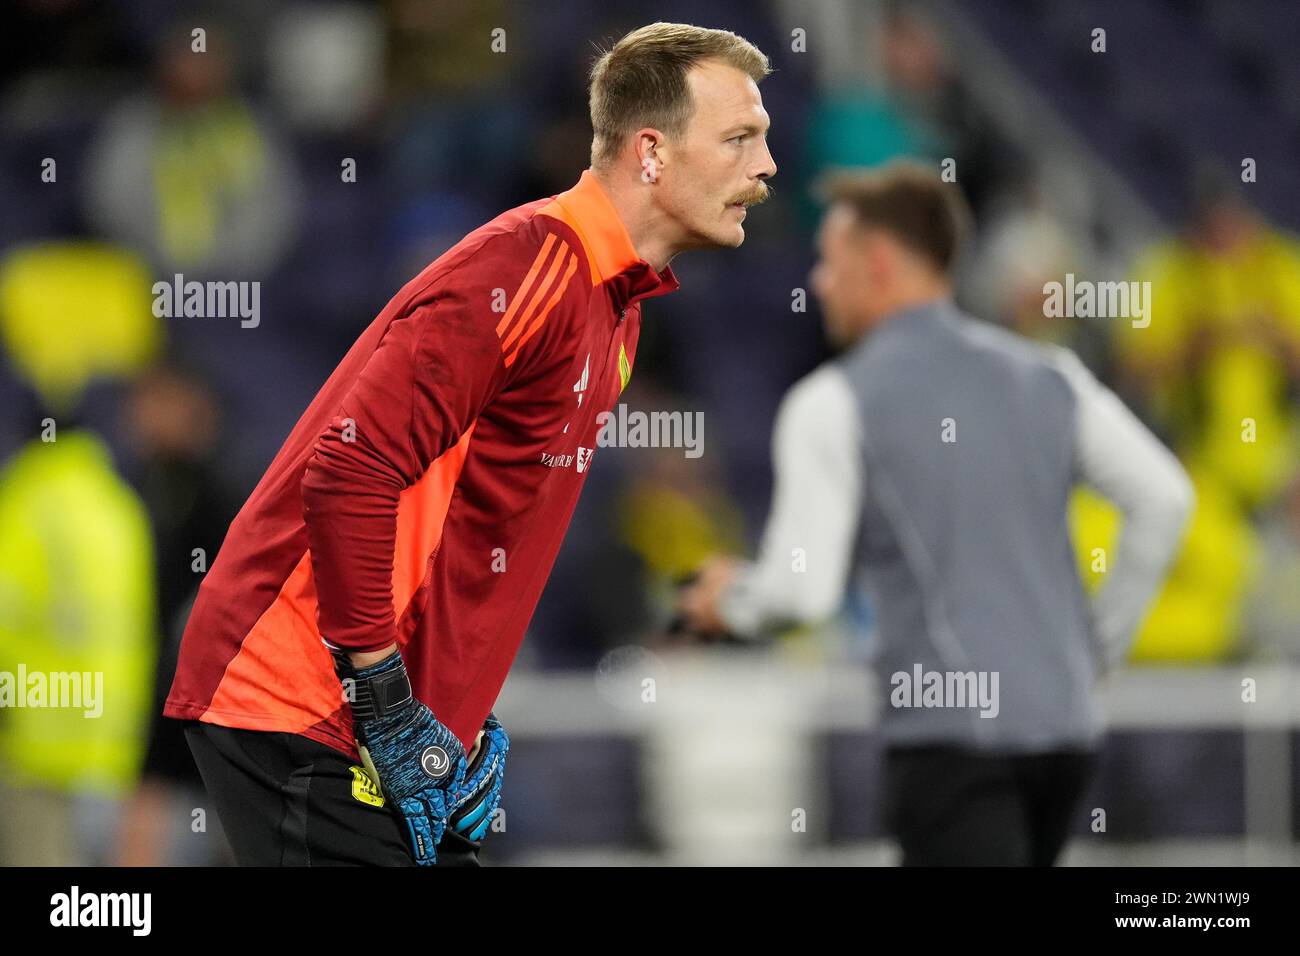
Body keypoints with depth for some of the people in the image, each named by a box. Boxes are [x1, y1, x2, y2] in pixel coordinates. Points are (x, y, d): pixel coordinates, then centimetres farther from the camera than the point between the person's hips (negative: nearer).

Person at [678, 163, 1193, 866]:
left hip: (949, 736, -6)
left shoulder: (833, 404, -5)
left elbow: (802, 590, -12)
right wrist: (1098, 644, 17)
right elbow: (1164, 498, 7)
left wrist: (731, 600, 10)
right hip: (1063, 722, 6)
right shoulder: (1048, 376, 11)